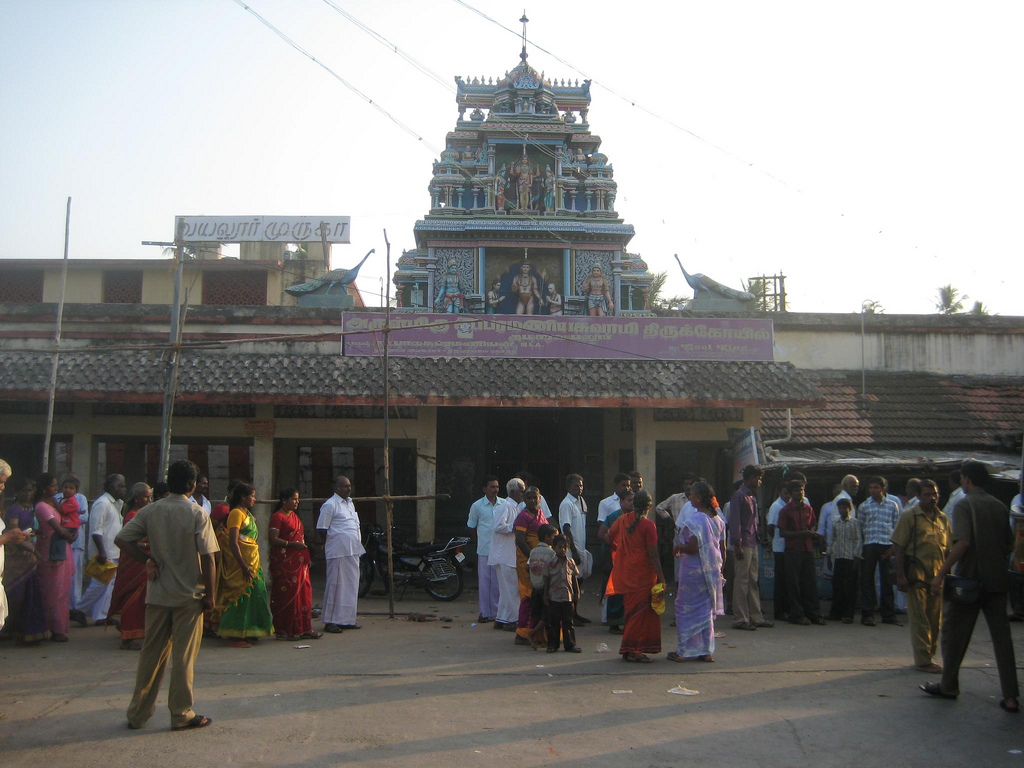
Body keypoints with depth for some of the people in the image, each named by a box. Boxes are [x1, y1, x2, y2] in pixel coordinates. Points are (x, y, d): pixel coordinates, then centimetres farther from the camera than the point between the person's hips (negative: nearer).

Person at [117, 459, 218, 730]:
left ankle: (138, 713, 21)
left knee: (151, 653, 13)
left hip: (157, 594, 4)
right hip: (188, 595, -4)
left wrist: (148, 559, 1)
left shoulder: (150, 510, 1)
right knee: (184, 656, 5)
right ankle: (182, 714, 12)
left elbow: (121, 539, -4)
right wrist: (210, 593, -7)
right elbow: (207, 557, -14)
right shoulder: (197, 513, -11)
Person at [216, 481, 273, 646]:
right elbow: (233, 543, -21)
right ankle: (235, 637, 0)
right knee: (241, 597, -6)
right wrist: (244, 566, -23)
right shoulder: (236, 513, -12)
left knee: (252, 595, 12)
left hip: (252, 562, 10)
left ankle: (246, 634, 20)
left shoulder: (247, 513, 17)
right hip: (241, 563, -10)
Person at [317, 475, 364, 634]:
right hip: (338, 552, -9)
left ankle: (346, 619, 20)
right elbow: (321, 530, -12)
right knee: (336, 586, -5)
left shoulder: (350, 503, 16)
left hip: (353, 552, 9)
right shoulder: (330, 505, -10)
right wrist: (332, 541, -1)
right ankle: (330, 621, 1)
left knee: (351, 586, 11)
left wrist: (356, 543, 15)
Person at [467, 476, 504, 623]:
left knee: (499, 581, 7)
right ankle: (485, 612, 9)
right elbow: (471, 526, 10)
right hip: (484, 549, -2)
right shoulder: (477, 505, 0)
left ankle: (497, 611, 16)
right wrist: (482, 538, 9)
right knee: (484, 581, 1)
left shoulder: (505, 504, 3)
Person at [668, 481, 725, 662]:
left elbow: (693, 548, -23)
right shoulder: (718, 520, 7)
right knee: (707, 609, 13)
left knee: (687, 608, 3)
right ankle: (706, 650, 17)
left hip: (694, 571, -7)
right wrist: (720, 568, 18)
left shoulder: (694, 520, -17)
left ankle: (686, 650, 7)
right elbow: (722, 549, 9)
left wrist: (678, 548, -5)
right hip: (712, 571, 7)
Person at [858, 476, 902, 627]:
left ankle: (888, 614, 13)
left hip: (887, 546, 1)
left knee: (887, 580, 5)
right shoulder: (864, 506, 6)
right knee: (867, 580, 1)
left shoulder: (892, 505, 8)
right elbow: (860, 527, 7)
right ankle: (867, 614, 8)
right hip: (869, 545, -1)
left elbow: (896, 527, 10)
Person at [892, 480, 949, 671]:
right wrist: (900, 575, -12)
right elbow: (900, 548, -6)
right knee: (919, 619, -1)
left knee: (935, 619, 10)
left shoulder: (942, 519, 11)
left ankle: (929, 655, 23)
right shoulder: (909, 516, -4)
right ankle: (923, 660, 4)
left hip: (937, 575, 5)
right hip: (916, 574, -5)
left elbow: (947, 549, 17)